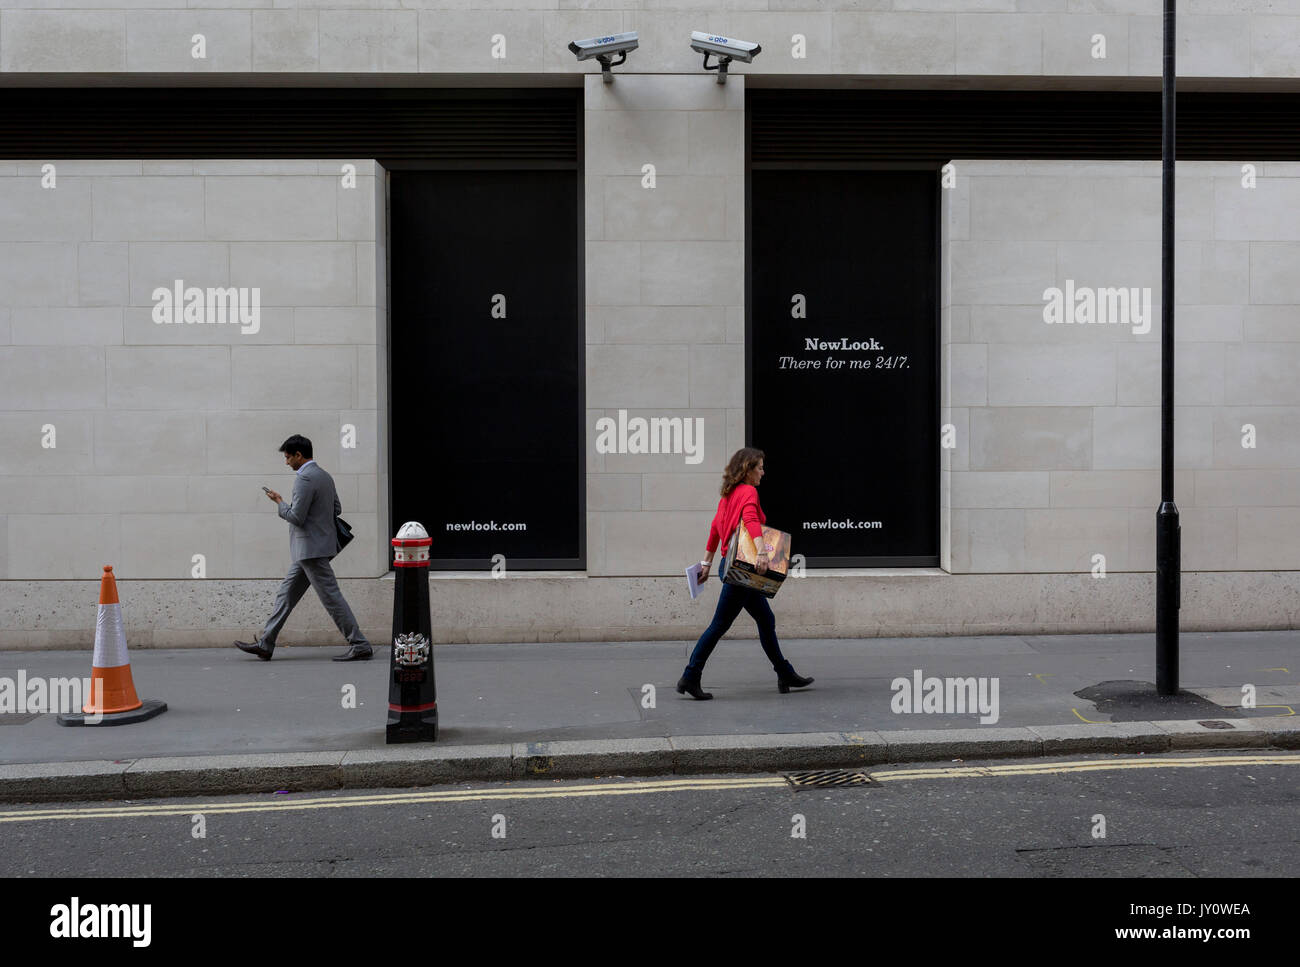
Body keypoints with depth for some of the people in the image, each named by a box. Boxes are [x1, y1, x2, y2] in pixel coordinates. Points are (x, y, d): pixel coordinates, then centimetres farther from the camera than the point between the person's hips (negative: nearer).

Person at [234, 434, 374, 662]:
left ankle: (359, 646, -3)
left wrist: (279, 502, -4)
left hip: (311, 548, -10)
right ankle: (265, 645, 18)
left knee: (331, 597, -6)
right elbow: (337, 509, 19)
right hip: (310, 549, 10)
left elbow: (296, 517, -19)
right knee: (286, 595, 13)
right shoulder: (324, 476, 13)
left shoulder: (304, 479, -17)